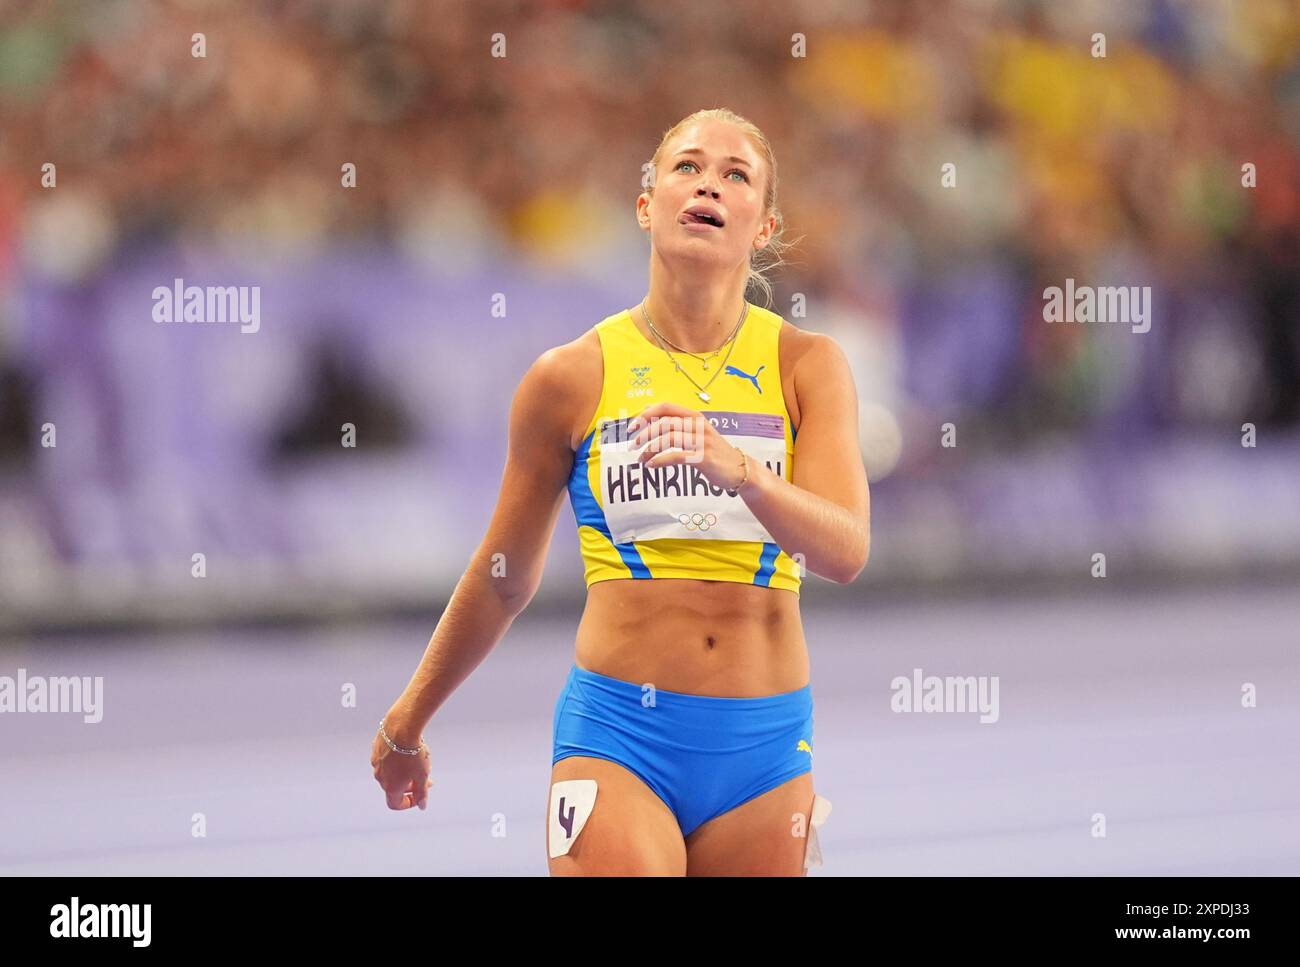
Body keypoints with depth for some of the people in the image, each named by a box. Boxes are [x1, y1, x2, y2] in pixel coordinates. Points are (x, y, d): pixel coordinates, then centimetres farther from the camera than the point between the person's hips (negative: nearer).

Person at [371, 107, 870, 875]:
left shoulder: (806, 365, 2)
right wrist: (405, 725, 21)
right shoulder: (574, 377, 1)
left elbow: (847, 551, -12)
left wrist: (737, 467, -30)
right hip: (617, 732, -2)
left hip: (763, 743, 2)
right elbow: (503, 581, 13)